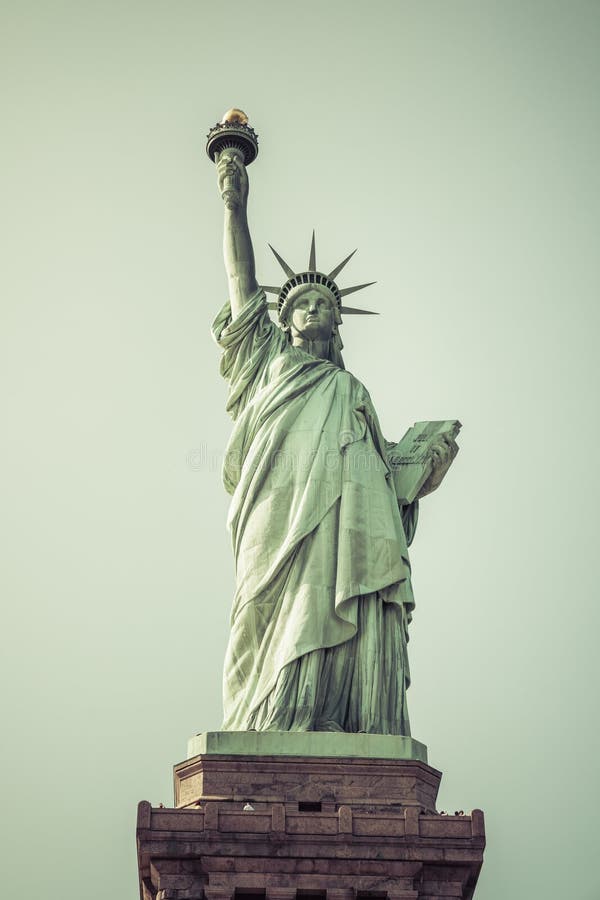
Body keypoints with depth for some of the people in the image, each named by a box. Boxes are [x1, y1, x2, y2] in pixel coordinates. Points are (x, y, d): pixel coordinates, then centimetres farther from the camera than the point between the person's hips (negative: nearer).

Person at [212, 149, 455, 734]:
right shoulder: (269, 363, 30)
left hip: (354, 528, 2)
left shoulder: (355, 393, 35)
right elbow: (243, 288, 20)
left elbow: (386, 475, 26)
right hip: (284, 519, -2)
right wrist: (235, 208, 16)